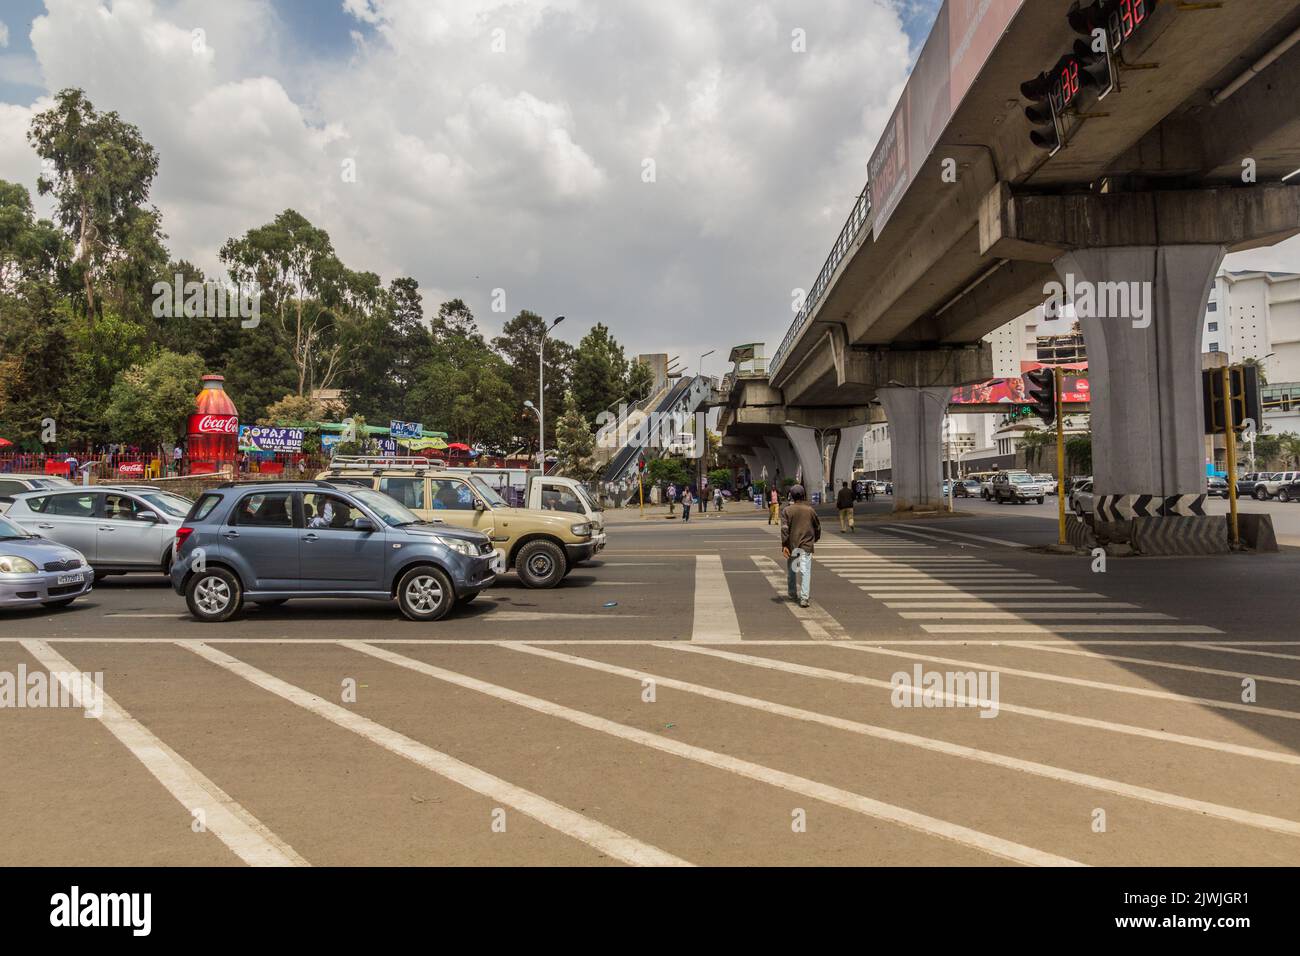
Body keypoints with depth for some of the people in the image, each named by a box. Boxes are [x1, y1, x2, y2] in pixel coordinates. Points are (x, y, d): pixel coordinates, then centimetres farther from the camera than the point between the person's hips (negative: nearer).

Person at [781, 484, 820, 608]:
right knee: (805, 571, -5)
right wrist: (816, 538, 31)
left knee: (791, 570, 18)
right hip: (806, 546, 0)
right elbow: (817, 526, 13)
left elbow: (784, 528, -14)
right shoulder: (810, 509, 3)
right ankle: (804, 598, -17)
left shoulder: (787, 510, -4)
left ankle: (793, 594, 32)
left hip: (792, 545, 0)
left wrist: (784, 545, -14)